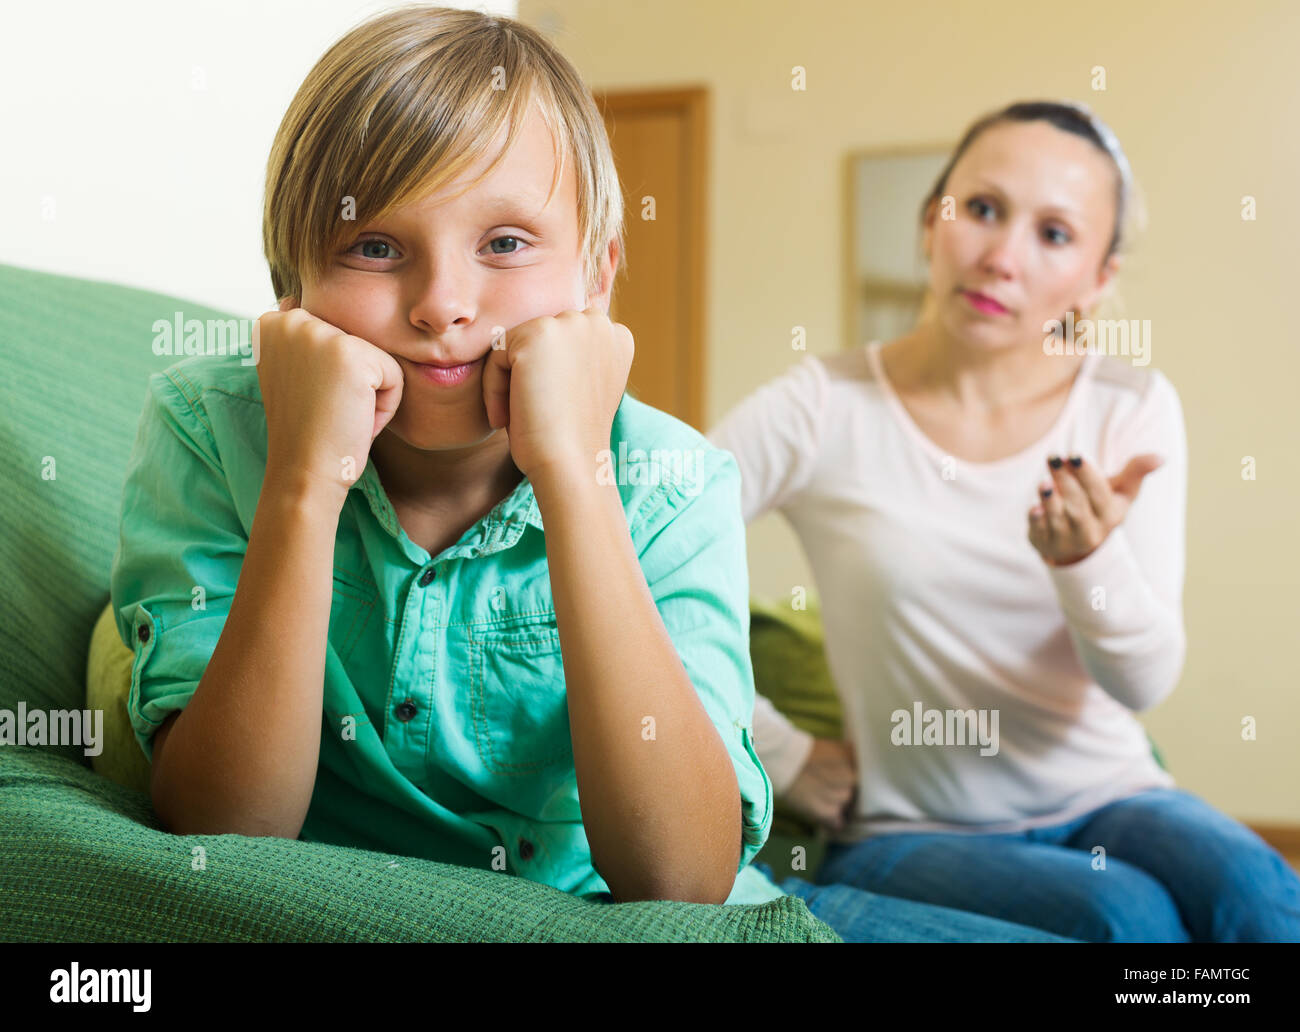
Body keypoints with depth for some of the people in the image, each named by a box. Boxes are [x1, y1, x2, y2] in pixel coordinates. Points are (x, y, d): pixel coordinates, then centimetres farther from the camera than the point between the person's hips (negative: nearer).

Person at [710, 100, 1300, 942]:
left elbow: (1144, 682, -7)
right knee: (1127, 915, -30)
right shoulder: (823, 410, -8)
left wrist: (1090, 559, -27)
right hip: (913, 832, -2)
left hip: (1107, 799, 2)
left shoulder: (1132, 407, -1)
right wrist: (778, 754, -6)